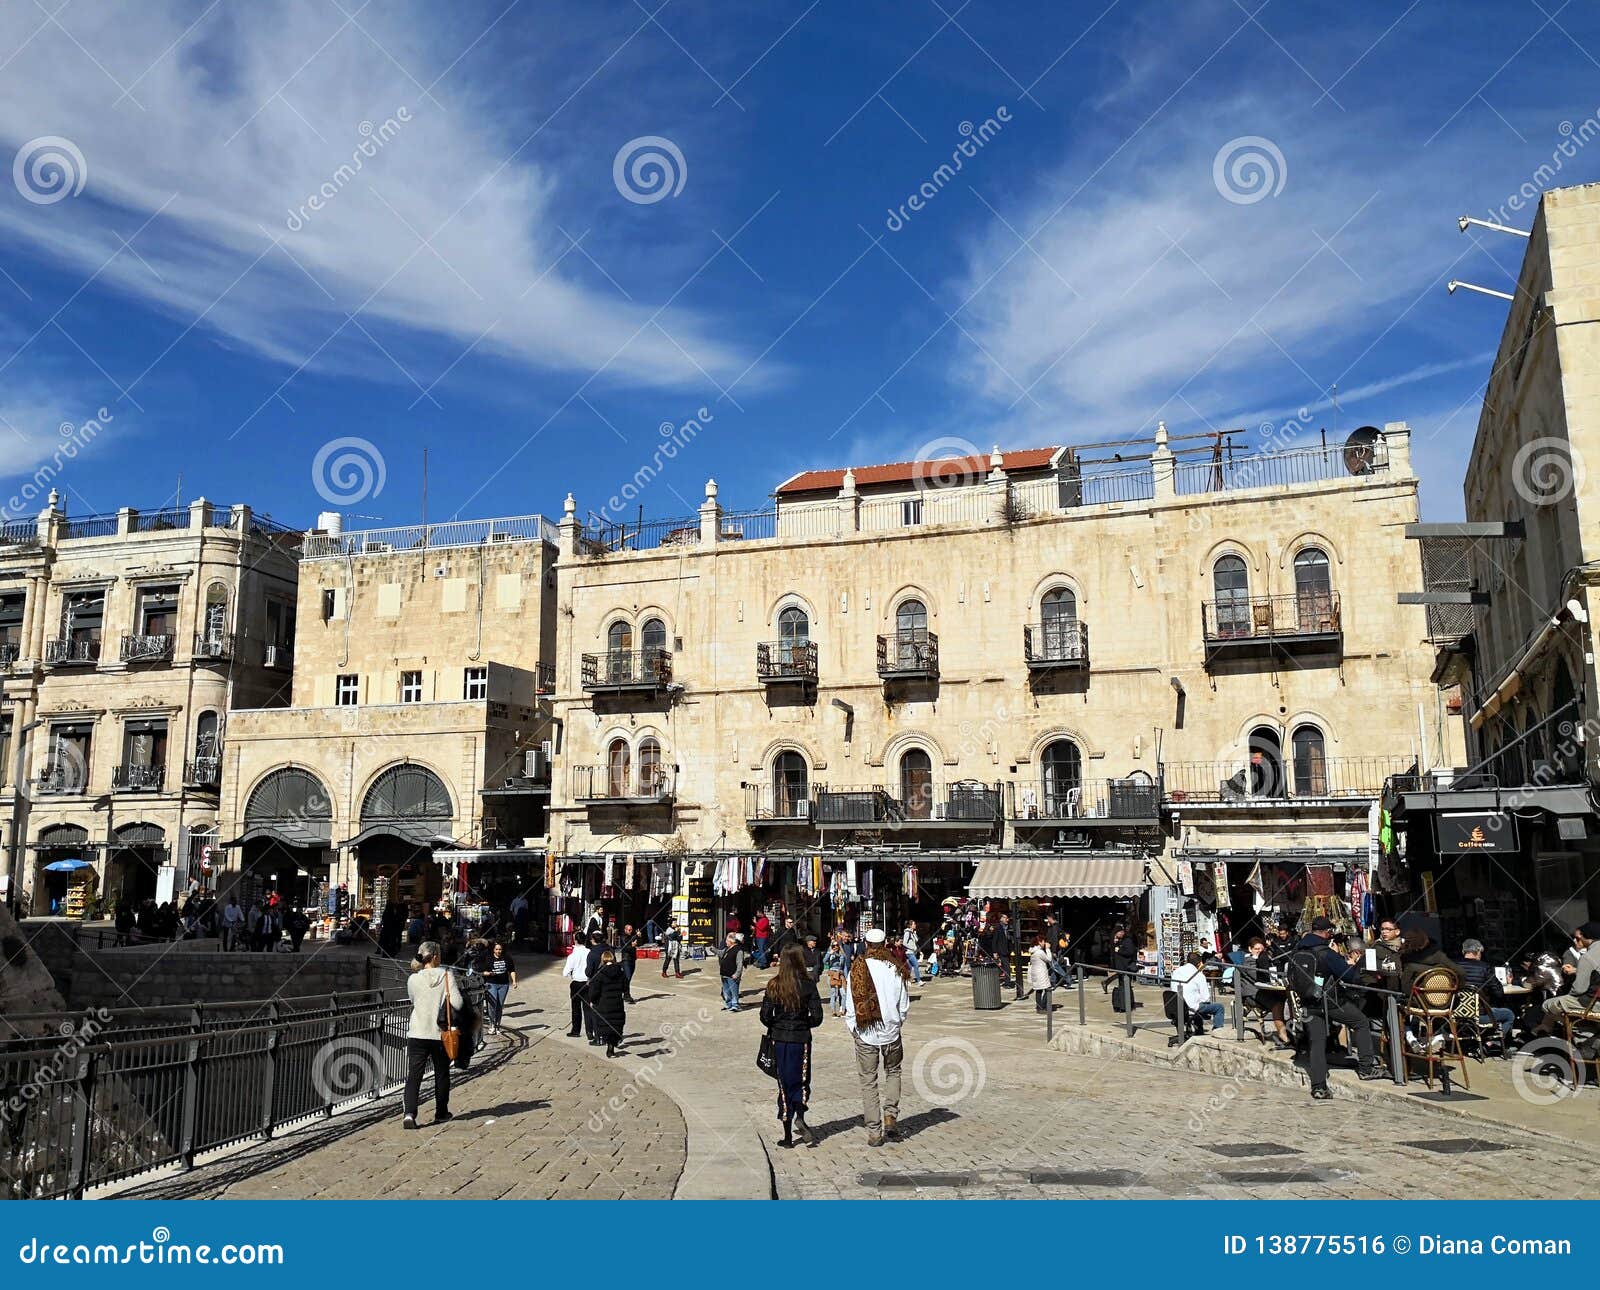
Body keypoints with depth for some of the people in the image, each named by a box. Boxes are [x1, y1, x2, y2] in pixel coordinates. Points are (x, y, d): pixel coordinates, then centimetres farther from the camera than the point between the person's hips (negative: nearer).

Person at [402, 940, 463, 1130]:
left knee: (414, 1074, 1)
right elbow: (457, 1004, -15)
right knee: (442, 1074, 15)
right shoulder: (447, 975, -9)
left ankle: (409, 1113, -15)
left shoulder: (413, 980, -2)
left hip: (417, 1034, 1)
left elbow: (413, 1002, 13)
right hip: (441, 1033, -1)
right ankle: (441, 1113, 24)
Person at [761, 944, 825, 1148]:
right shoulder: (808, 985, -8)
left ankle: (788, 1135, 12)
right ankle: (799, 1117, -9)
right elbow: (817, 1017, -8)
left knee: (785, 1084, 10)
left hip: (779, 1039, 1)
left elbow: (765, 1016, -6)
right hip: (801, 1039, -1)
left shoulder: (774, 985, -6)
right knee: (802, 1080, 16)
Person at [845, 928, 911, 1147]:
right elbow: (904, 1004, 0)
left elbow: (850, 1005, -3)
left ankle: (874, 1132, 8)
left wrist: (853, 1029, 10)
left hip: (865, 1033, 0)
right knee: (893, 1072, 22)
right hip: (890, 1030, 0)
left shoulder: (857, 969, -6)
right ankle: (890, 1115, 5)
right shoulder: (894, 969, -6)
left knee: (868, 1080, 8)